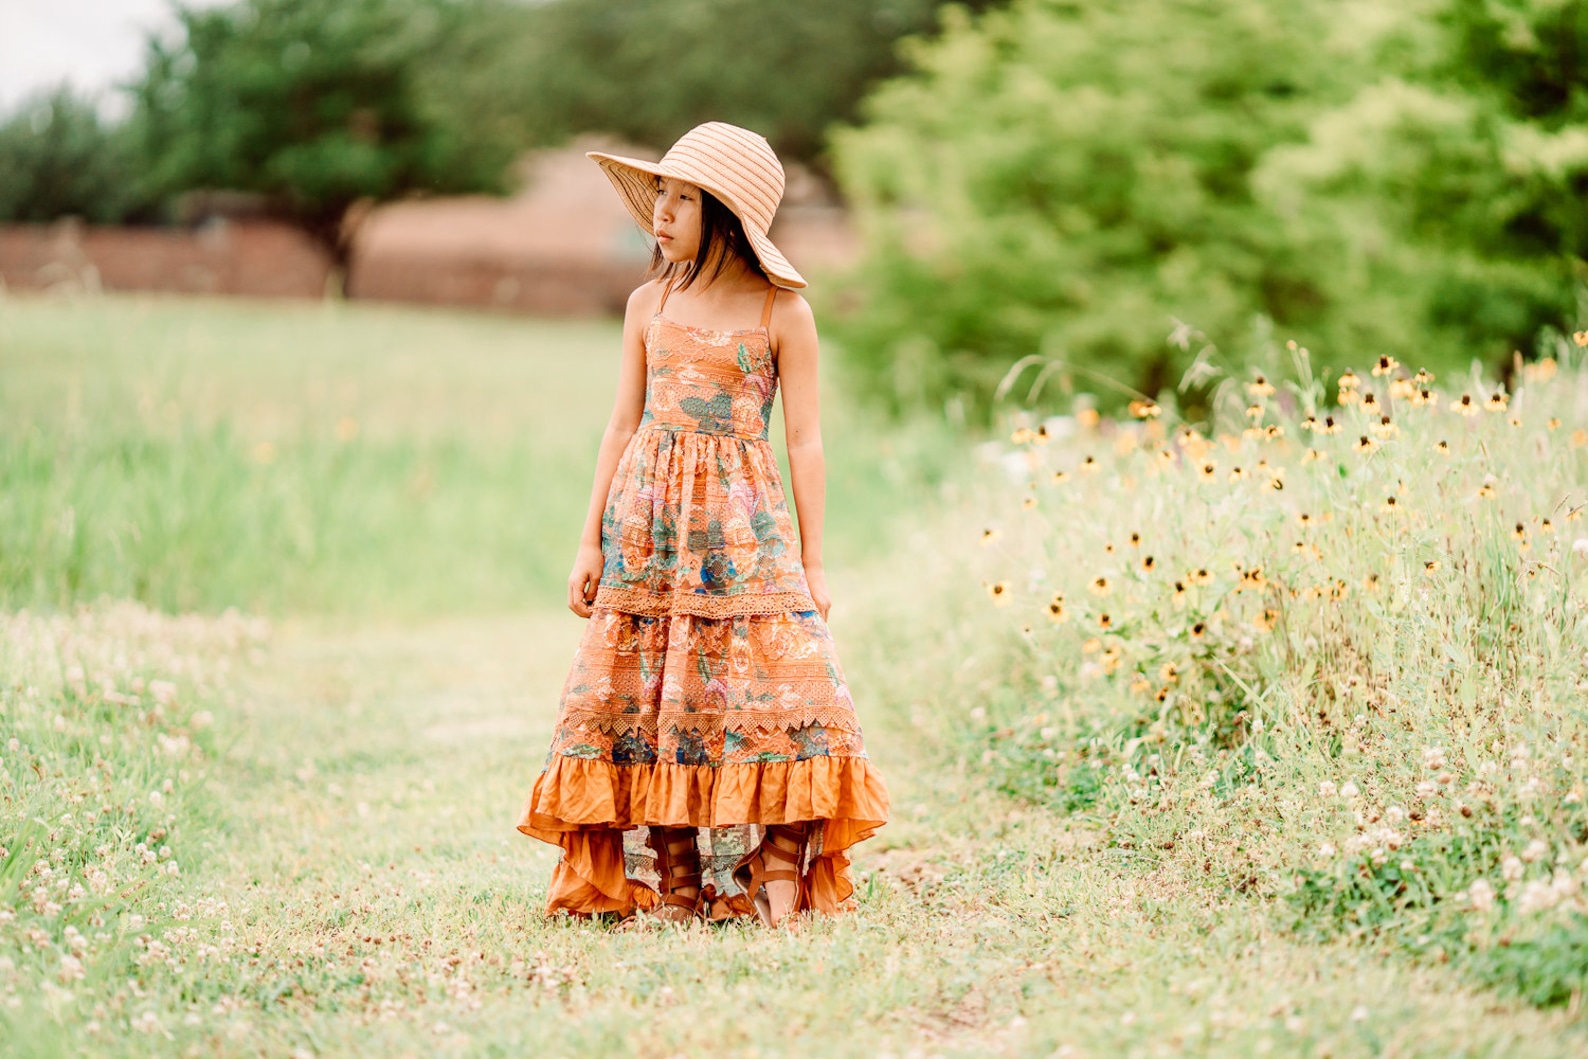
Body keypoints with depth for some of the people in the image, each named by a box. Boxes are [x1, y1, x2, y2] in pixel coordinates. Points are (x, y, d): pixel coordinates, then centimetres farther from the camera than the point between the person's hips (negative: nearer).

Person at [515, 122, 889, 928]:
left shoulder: (781, 312, -1)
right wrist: (591, 541, 8)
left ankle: (779, 886, -9)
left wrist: (812, 563, -3)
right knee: (648, 698, 0)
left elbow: (804, 440, 0)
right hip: (646, 525, 4)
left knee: (766, 692, -11)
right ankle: (675, 889, 7)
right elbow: (623, 423, 12)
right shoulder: (649, 305, 9)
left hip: (742, 527, -3)